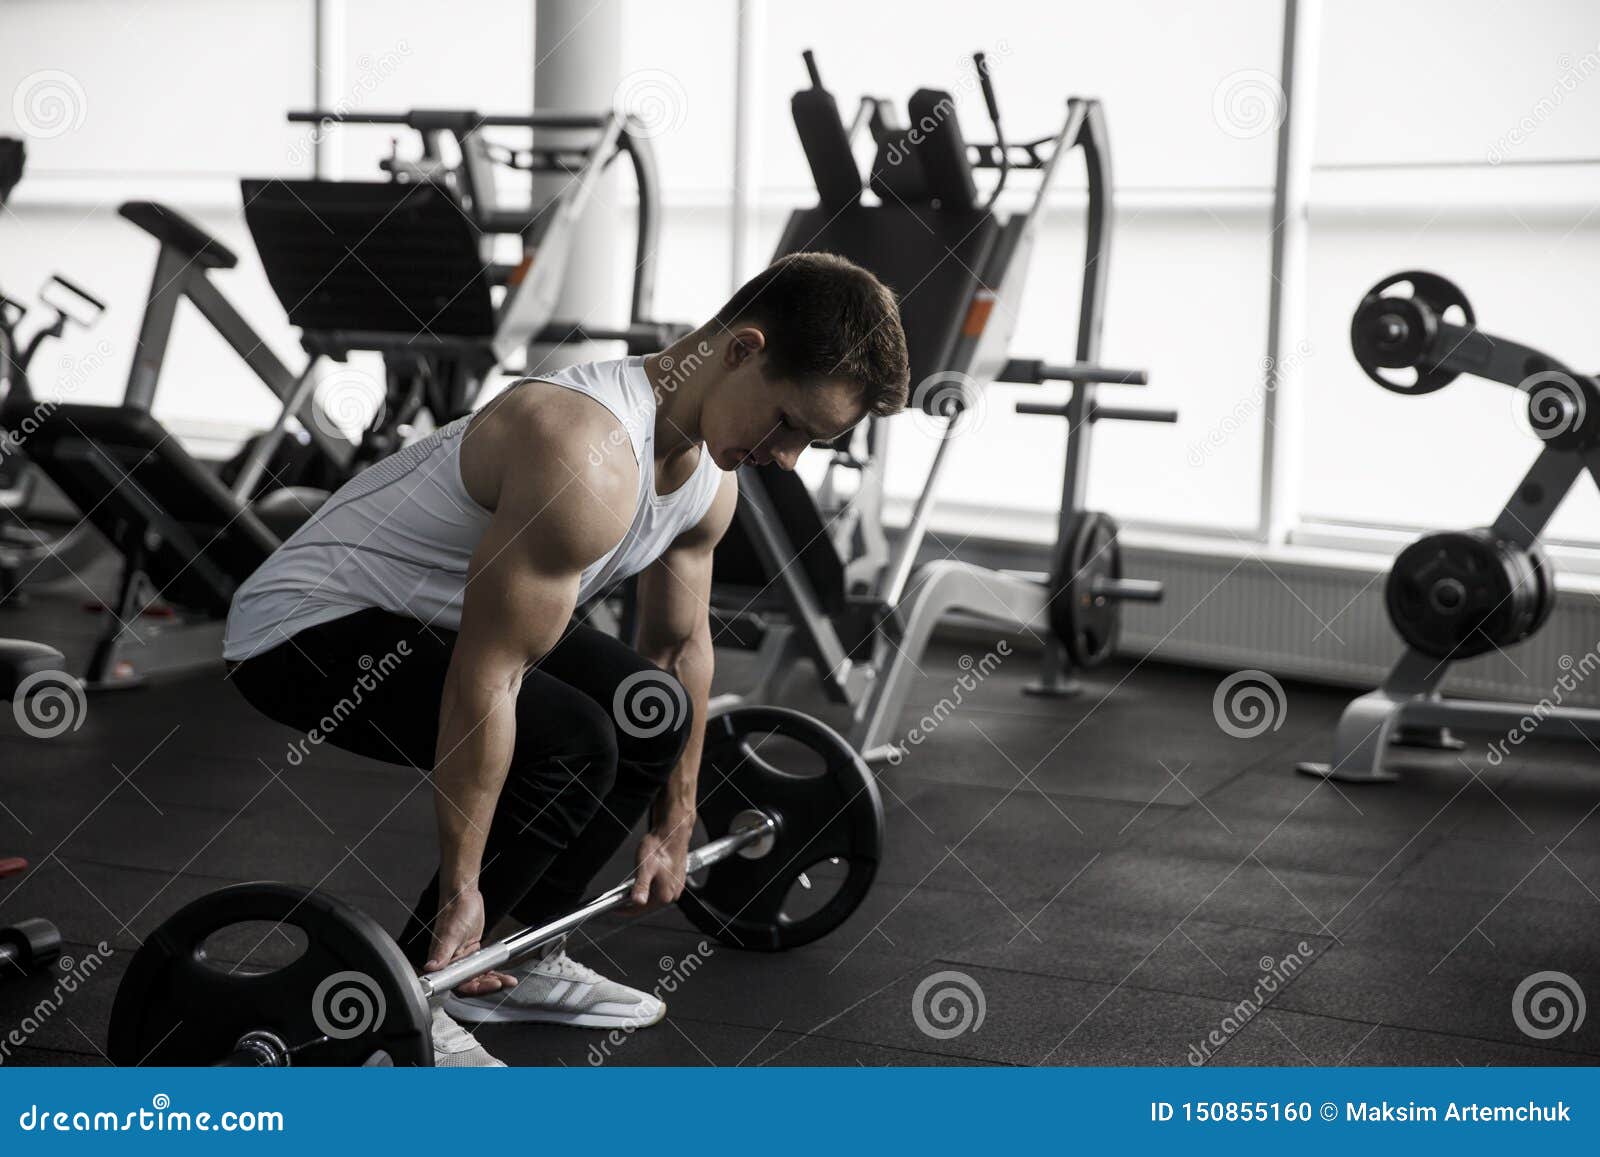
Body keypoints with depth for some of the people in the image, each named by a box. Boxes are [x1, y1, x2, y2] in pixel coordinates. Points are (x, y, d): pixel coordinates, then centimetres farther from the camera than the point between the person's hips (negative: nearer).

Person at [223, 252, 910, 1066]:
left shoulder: (709, 477, -3)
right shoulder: (589, 458, -34)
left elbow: (681, 646, 11)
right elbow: (483, 684, -32)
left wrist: (674, 826, 16)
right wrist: (460, 892, -26)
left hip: (427, 616, 10)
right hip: (303, 625, -10)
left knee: (652, 716, 6)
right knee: (568, 748, -26)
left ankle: (522, 963, 15)